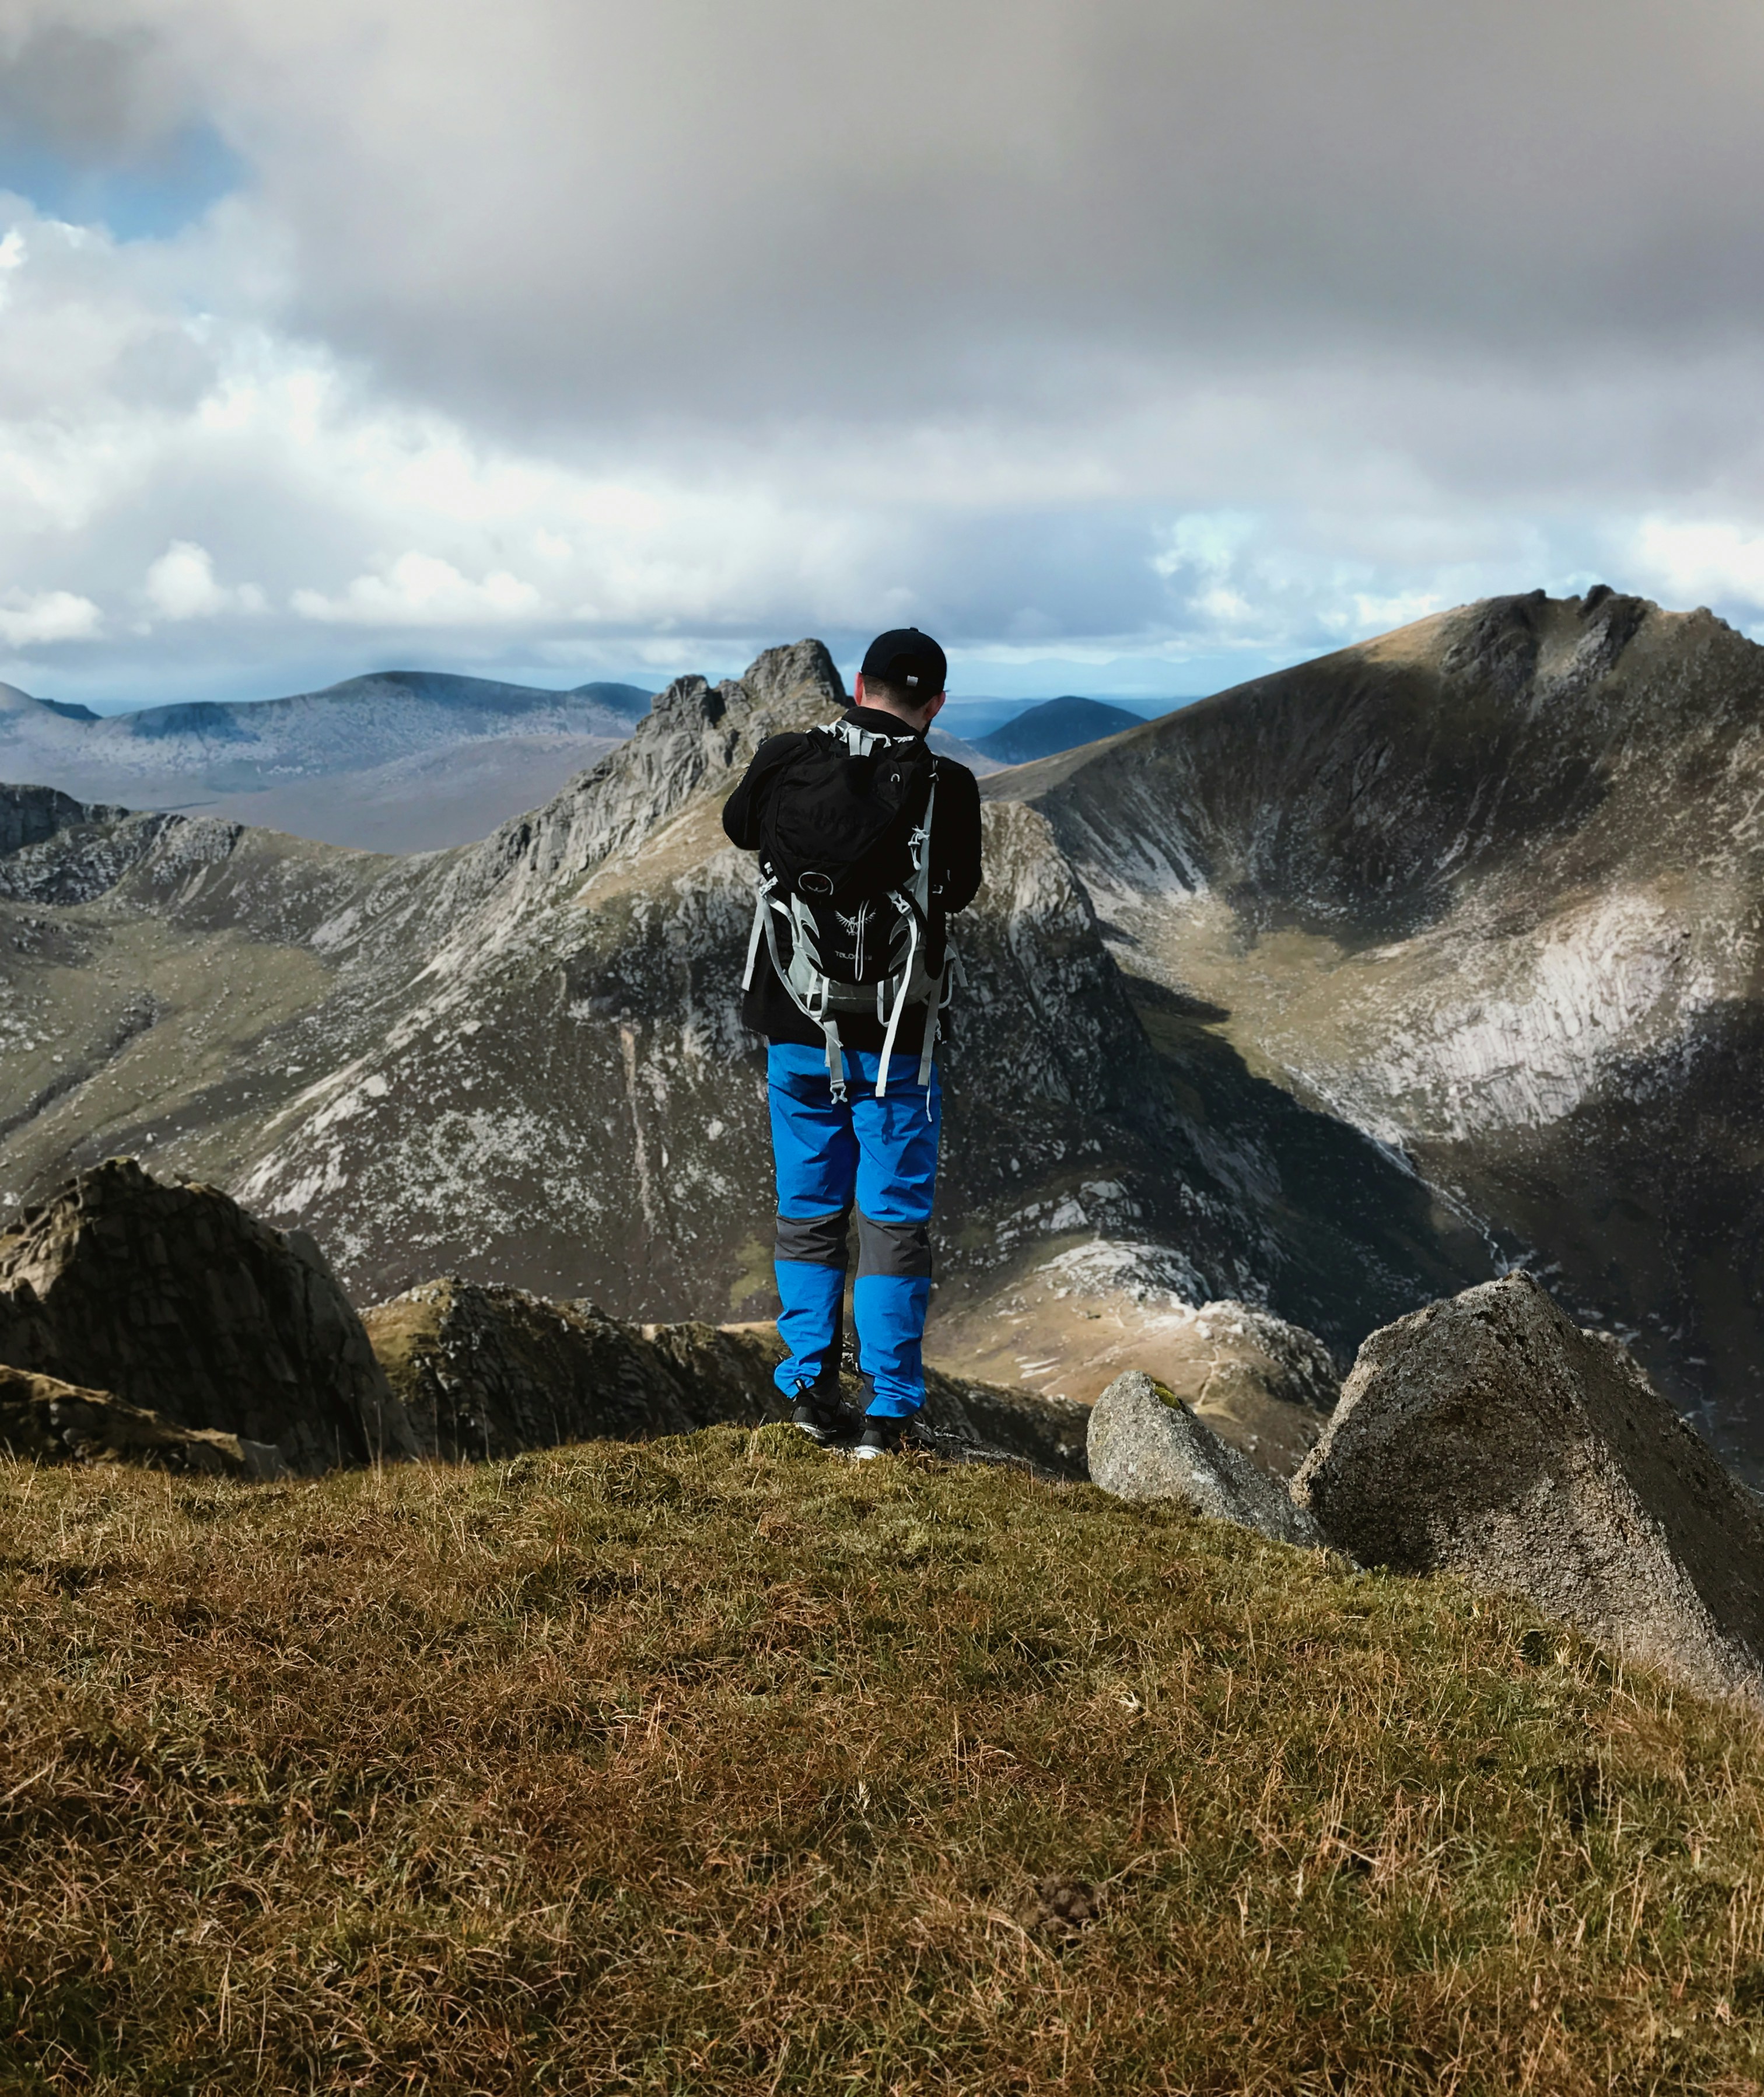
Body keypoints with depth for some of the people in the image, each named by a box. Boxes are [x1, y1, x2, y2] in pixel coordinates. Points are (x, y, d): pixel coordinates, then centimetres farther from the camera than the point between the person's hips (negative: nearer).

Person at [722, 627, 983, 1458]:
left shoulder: (784, 763, -6)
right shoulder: (947, 789, -13)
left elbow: (739, 826, 16)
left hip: (797, 1029, 3)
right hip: (896, 1040, -2)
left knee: (808, 1212, 17)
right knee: (894, 1219, 8)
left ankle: (810, 1384, 16)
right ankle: (887, 1410, 9)